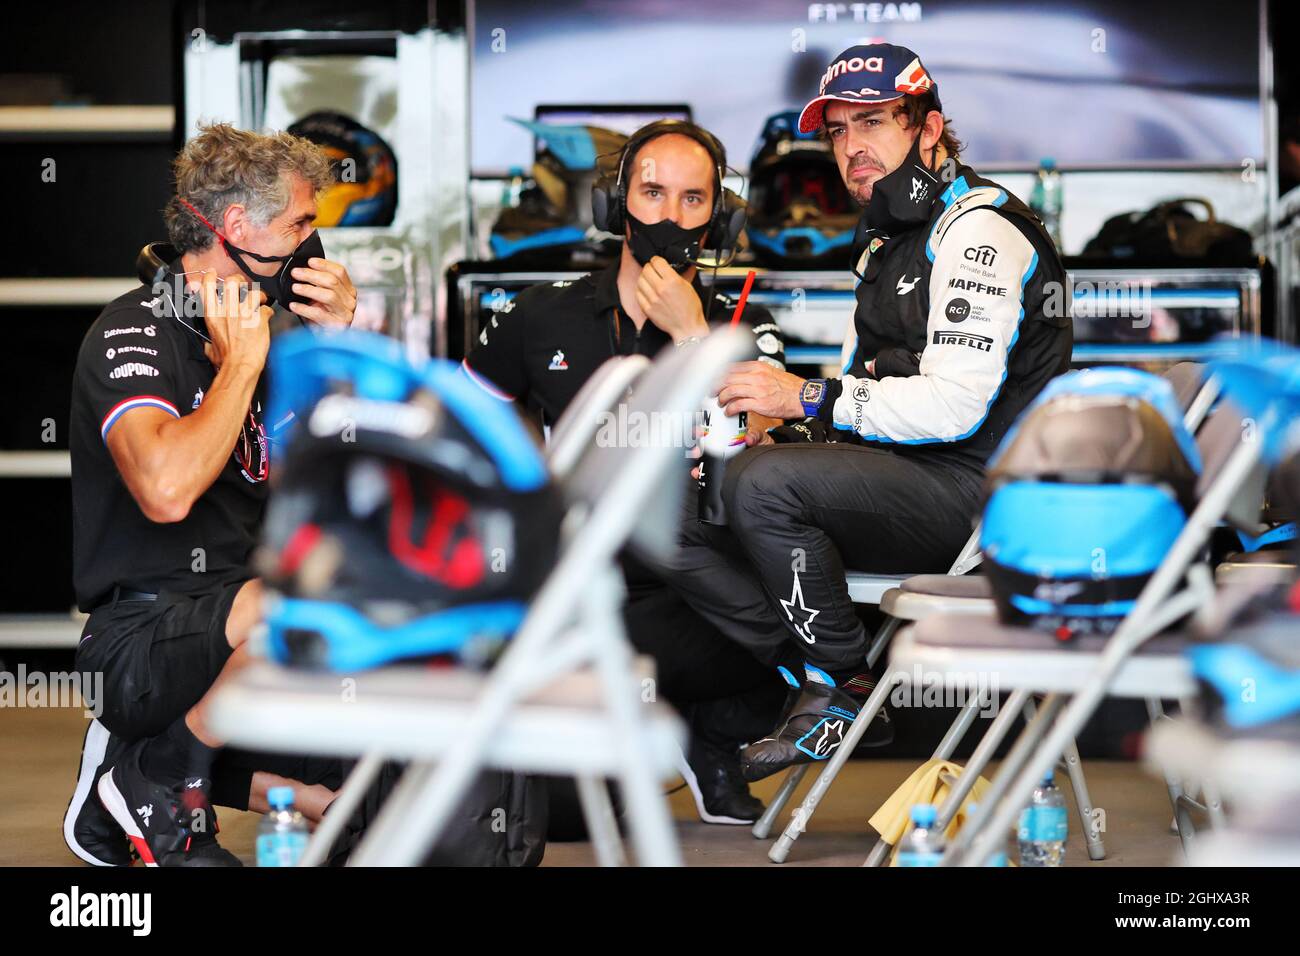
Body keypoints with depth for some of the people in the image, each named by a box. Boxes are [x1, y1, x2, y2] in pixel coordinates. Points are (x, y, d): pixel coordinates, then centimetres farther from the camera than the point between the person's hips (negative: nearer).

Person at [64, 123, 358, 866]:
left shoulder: (258, 337, 15)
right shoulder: (134, 333, -9)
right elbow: (167, 490, -28)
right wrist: (240, 365, -15)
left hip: (242, 646, 8)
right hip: (146, 643, -8)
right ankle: (161, 775, -12)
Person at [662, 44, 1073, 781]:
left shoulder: (980, 228, -11)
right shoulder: (887, 241, 22)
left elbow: (955, 404, -22)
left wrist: (808, 399, -18)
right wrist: (788, 431, 1)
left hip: (976, 493, -10)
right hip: (908, 486, 10)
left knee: (763, 483, -30)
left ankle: (844, 691, -13)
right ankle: (820, 675, -7)